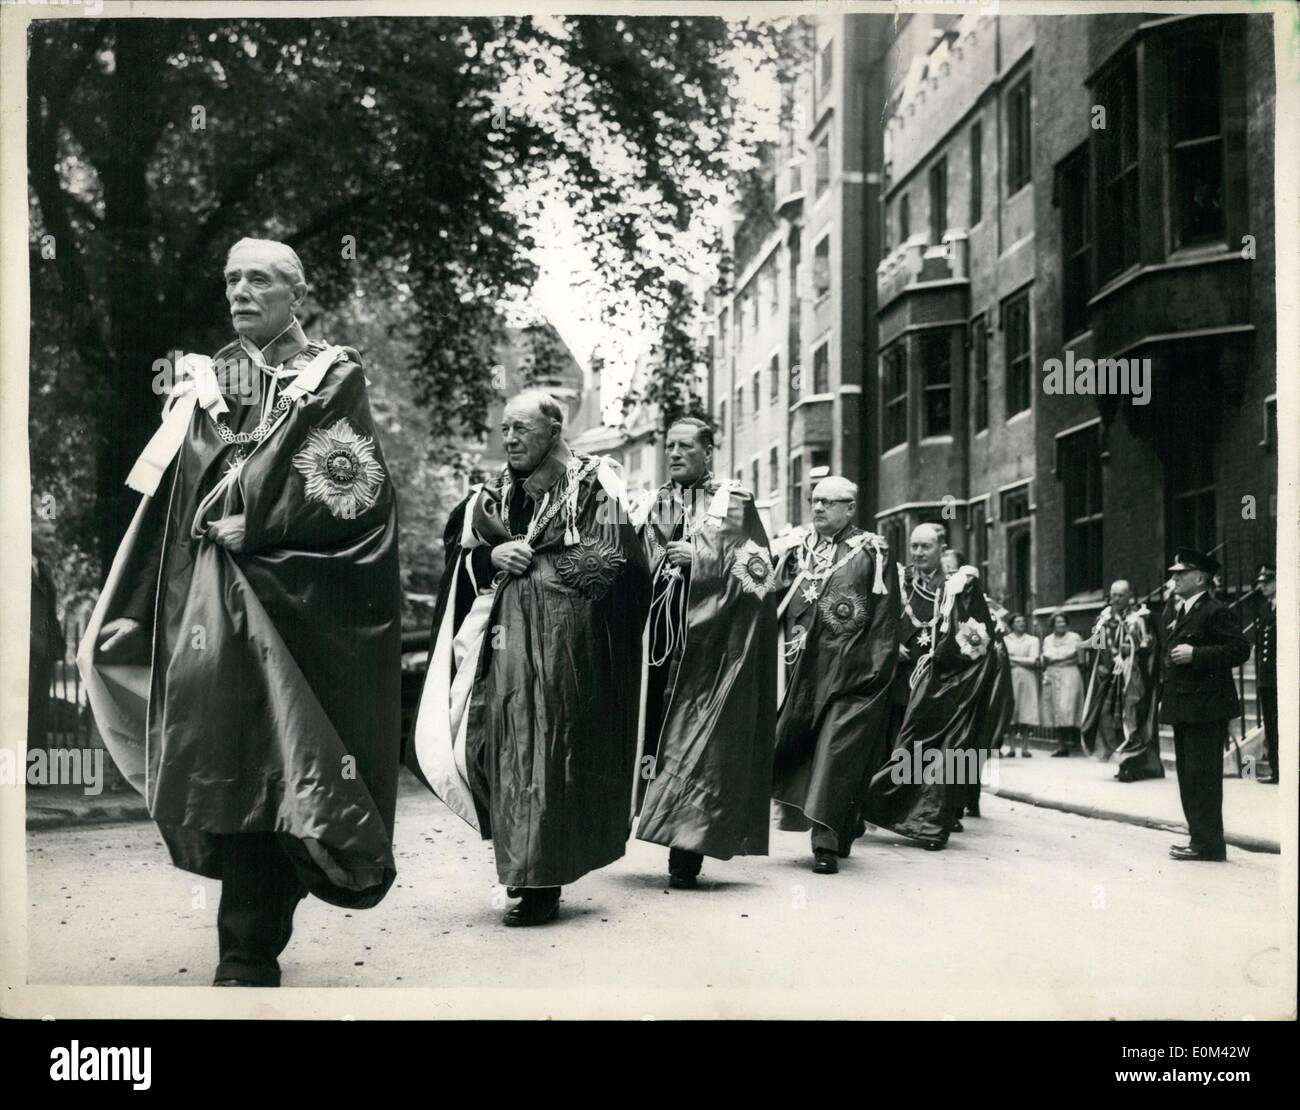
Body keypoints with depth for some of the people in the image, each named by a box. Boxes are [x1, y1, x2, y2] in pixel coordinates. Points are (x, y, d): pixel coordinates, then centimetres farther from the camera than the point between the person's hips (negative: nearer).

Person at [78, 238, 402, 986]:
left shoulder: (334, 378, 5)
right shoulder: (206, 380, 16)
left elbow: (350, 490, -6)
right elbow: (170, 494, 16)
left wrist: (255, 526, -11)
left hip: (295, 599, -3)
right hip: (215, 596, 3)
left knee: (274, 762, -7)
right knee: (226, 751, -2)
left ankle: (251, 950, -1)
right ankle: (254, 941, 10)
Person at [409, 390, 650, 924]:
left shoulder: (594, 487, 0)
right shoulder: (493, 494, 16)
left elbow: (612, 563, -6)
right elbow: (457, 555, 14)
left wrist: (533, 559, -7)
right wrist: (491, 556, -6)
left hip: (566, 644, -5)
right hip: (506, 642, 5)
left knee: (551, 754, -7)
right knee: (506, 749, 0)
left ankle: (541, 883, -4)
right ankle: (526, 870, 10)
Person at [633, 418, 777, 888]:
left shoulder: (733, 503, 3)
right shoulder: (656, 504, 17)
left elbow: (756, 569, -4)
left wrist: (699, 560, -13)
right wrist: (663, 563, -2)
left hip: (713, 638, -4)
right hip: (661, 632, 5)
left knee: (701, 736, -8)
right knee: (656, 723, -3)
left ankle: (687, 850, -6)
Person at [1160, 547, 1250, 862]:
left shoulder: (1216, 611, -11)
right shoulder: (1173, 610, 16)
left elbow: (1240, 649, -18)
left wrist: (1195, 654, -23)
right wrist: (1165, 694, 17)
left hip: (1206, 706, -9)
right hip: (1182, 705, 9)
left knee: (1203, 777, -7)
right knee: (1188, 777, 14)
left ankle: (1207, 844, -2)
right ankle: (1199, 837, 22)